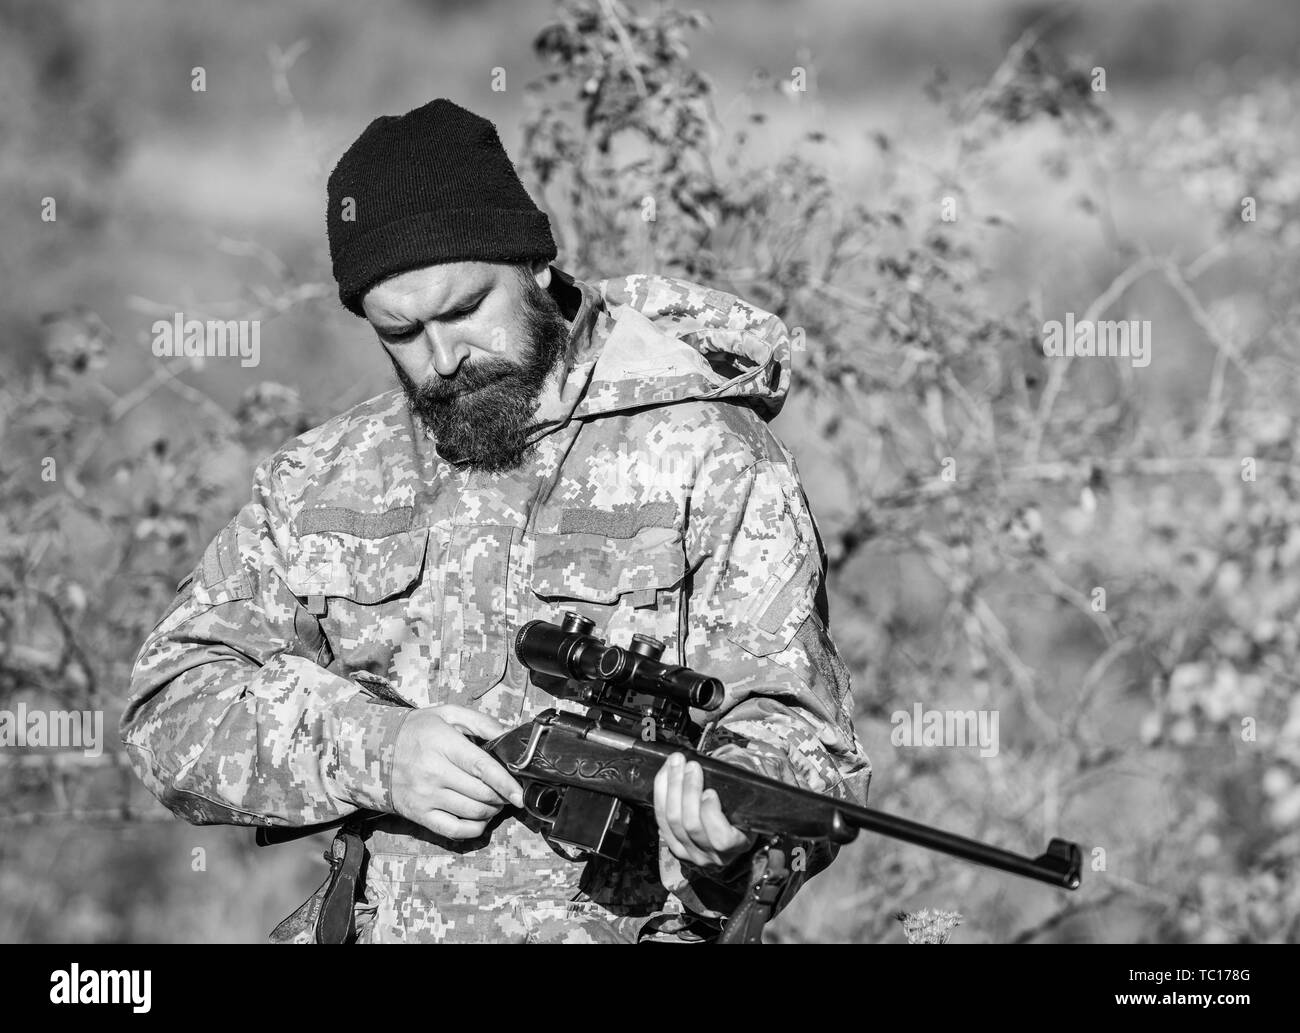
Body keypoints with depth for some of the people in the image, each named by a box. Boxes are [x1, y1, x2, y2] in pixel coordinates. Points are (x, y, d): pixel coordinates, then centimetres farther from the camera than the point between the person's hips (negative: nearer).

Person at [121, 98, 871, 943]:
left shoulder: (710, 459, 1)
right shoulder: (319, 482, 13)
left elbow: (797, 742, -3)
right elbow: (173, 706, 7)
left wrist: (721, 826, -25)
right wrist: (370, 749, -9)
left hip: (625, 924, -2)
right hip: (378, 922, 2)